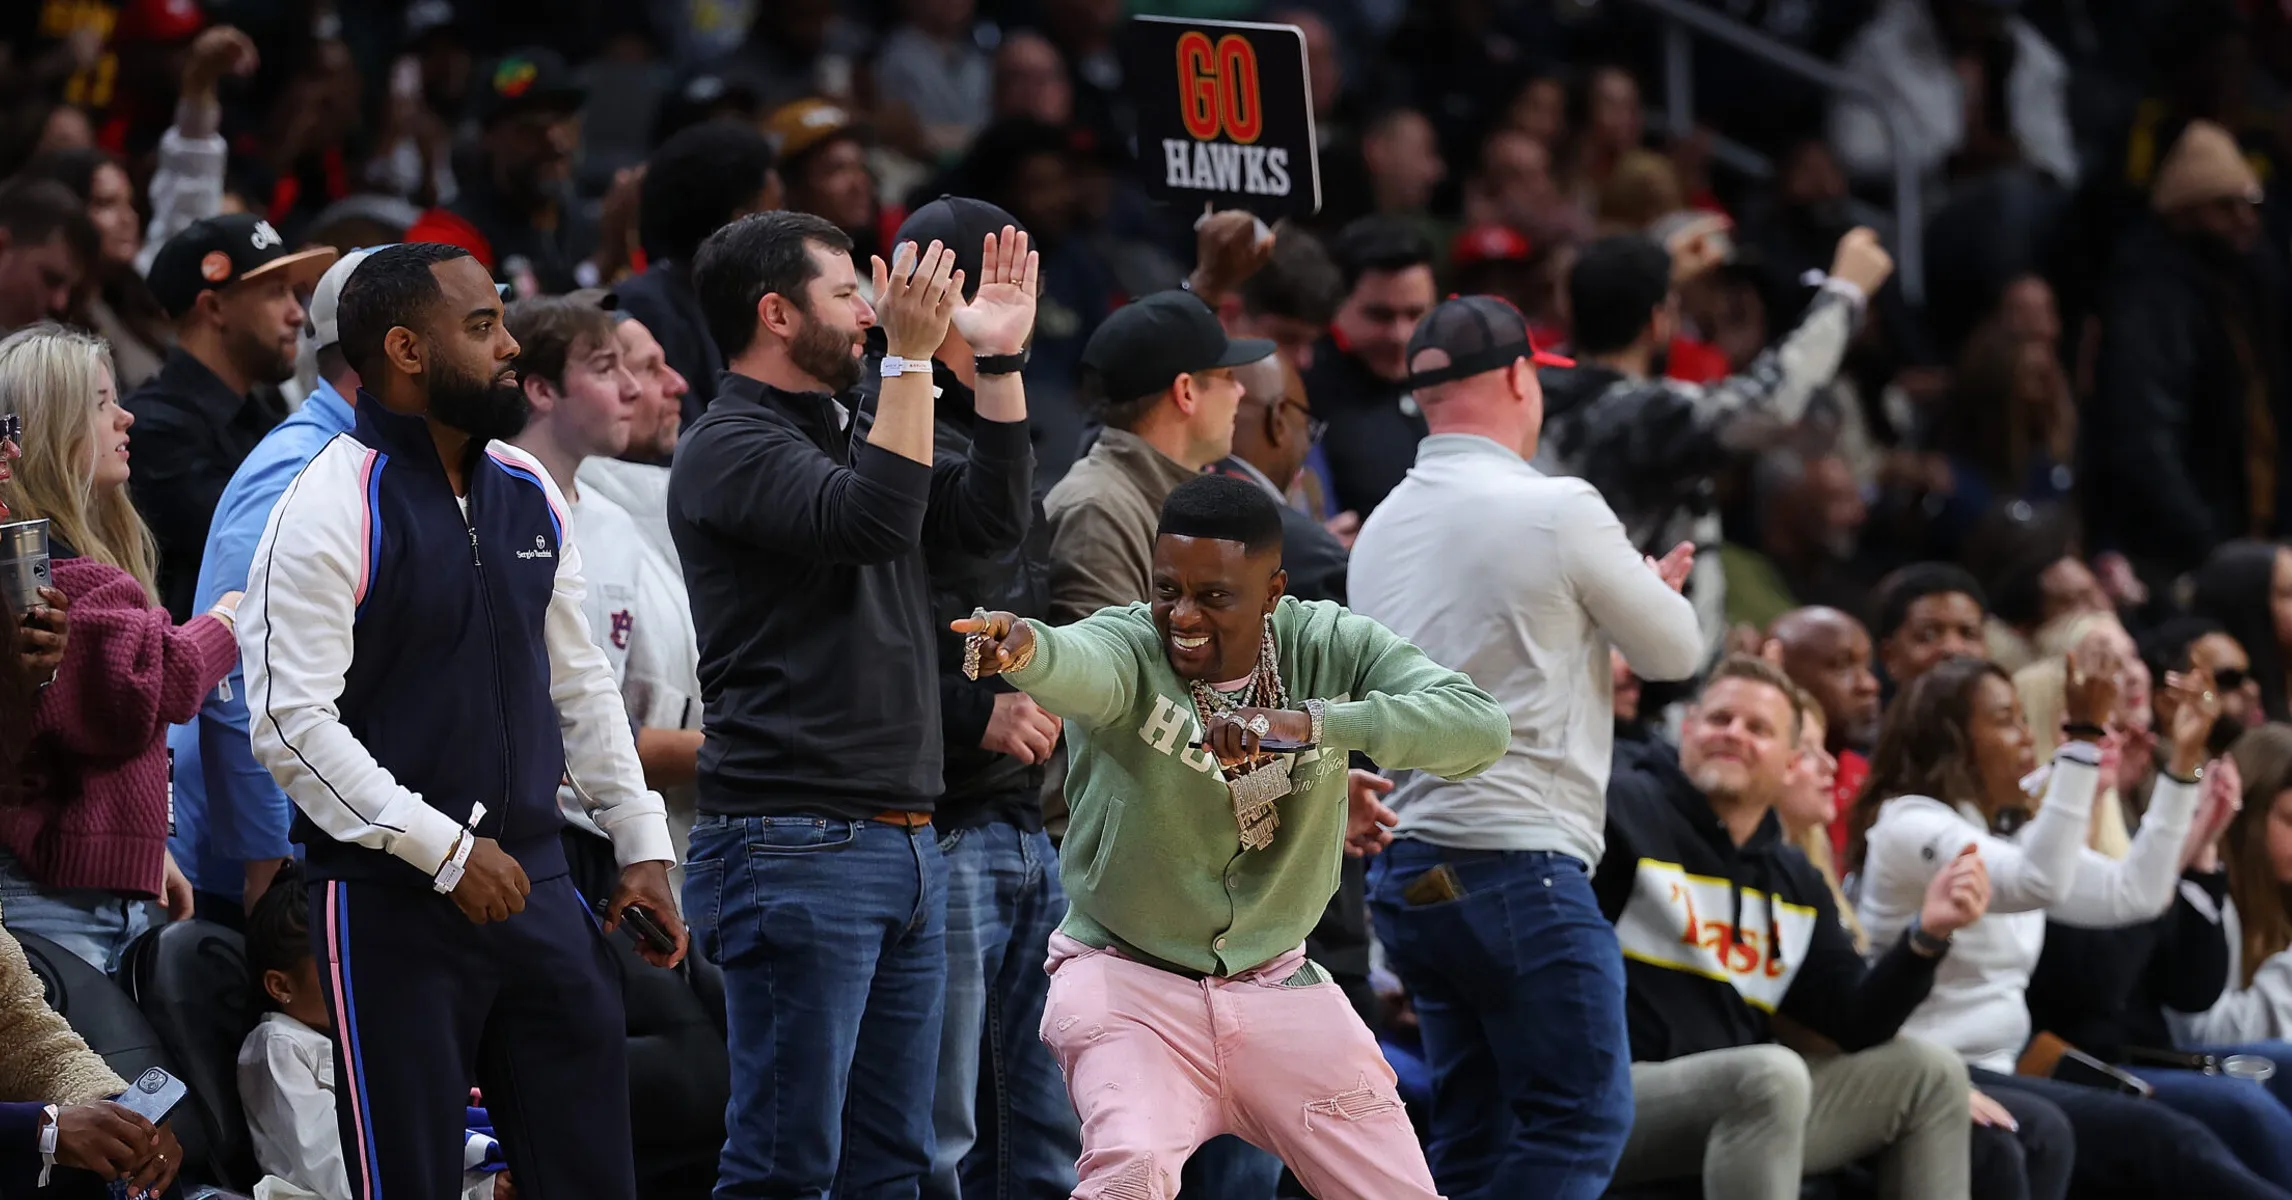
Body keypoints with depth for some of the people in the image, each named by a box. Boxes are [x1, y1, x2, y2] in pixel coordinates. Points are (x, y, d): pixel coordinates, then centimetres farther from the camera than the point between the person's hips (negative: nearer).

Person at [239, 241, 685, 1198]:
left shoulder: (528, 493, 12)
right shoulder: (331, 511, -11)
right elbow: (290, 724, -18)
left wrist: (641, 845, 15)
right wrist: (445, 852, -19)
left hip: (534, 886, 7)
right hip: (391, 900, -7)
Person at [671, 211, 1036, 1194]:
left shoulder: (850, 431, 19)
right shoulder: (731, 448, -8)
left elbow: (991, 518, 15)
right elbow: (872, 523, -23)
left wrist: (1000, 357, 8)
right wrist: (911, 357, -23)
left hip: (904, 844, 9)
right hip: (796, 846, -9)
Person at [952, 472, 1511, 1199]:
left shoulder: (1330, 648, -8)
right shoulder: (1125, 646, -16)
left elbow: (1481, 728, -23)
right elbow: (1082, 667, -42)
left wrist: (1311, 723, -36)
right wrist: (1025, 650, -67)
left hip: (1277, 983, 4)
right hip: (1127, 976, -3)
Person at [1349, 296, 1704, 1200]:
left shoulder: (1382, 529, 12)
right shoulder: (1559, 512, -9)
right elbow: (1675, 652, 3)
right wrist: (1651, 591, 25)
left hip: (1409, 873, 8)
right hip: (1521, 862, -8)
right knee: (1581, 1123, -4)